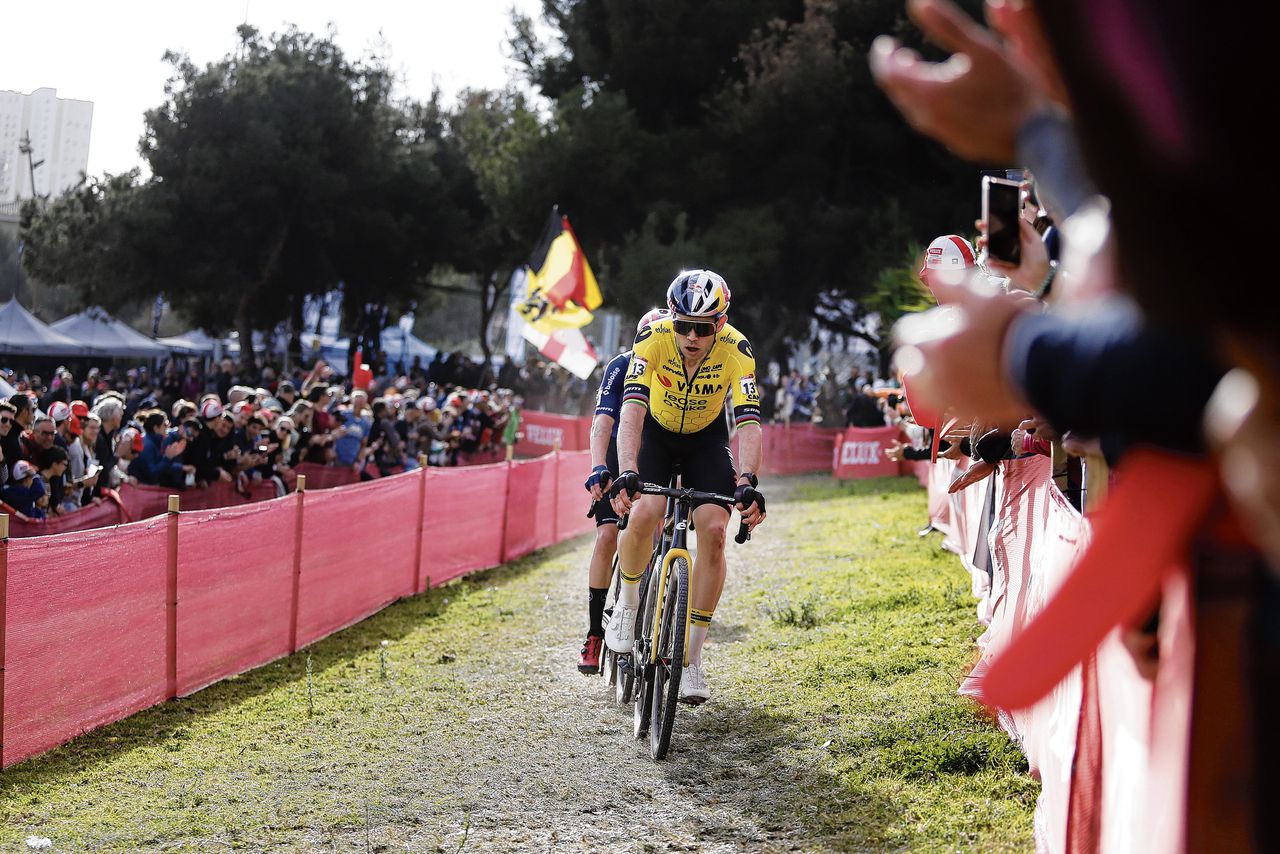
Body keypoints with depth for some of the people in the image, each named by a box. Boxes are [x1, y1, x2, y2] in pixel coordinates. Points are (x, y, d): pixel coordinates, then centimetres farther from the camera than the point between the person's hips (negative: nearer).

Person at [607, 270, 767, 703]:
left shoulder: (736, 350, -28)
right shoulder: (653, 339, -30)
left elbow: (748, 422, -35)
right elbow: (631, 410, -38)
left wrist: (748, 483, -50)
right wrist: (626, 472, -52)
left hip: (706, 439, 1)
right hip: (656, 432, -1)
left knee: (714, 531, -18)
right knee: (644, 513, -27)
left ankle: (691, 658, -8)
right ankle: (627, 603, 3)